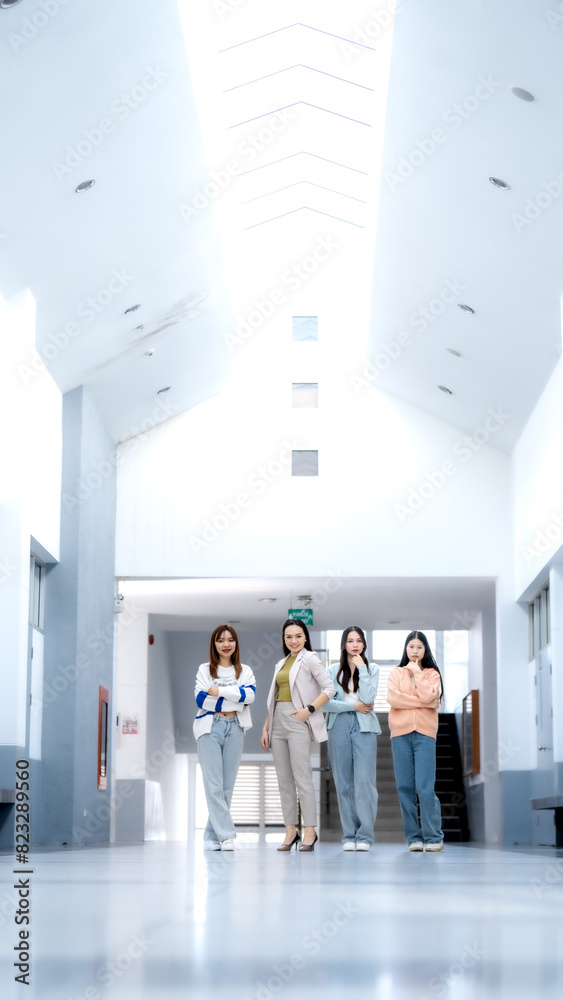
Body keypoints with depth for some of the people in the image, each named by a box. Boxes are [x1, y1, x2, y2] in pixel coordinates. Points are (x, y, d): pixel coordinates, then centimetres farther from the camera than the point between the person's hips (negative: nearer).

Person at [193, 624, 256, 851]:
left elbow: (250, 695, -6)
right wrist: (235, 701, -7)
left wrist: (219, 691, -12)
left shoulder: (245, 671, 14)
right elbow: (200, 699, -6)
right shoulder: (204, 670, 10)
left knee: (227, 786, 0)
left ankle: (212, 837, 6)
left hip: (234, 729, 2)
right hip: (210, 728, -2)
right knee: (214, 785, -12)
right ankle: (226, 835, -13)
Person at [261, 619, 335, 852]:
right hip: (278, 722, 7)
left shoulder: (309, 659, 0)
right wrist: (265, 727, 15)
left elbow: (330, 688, -8)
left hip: (297, 721, -7)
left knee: (302, 778, -10)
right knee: (284, 780, 5)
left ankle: (309, 831, -8)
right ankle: (290, 831, 8)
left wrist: (309, 709, -16)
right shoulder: (280, 665, 20)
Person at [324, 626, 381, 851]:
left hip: (364, 727, -1)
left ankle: (364, 836, -9)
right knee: (344, 783, 0)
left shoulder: (372, 669, 11)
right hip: (339, 727, 1)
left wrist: (361, 668, -4)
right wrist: (353, 706, -6)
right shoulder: (333, 671, 11)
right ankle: (349, 836, 5)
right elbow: (325, 703, 1)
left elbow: (368, 698, -6)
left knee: (364, 780, -12)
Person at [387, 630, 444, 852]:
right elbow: (392, 698, -4)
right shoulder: (396, 673, 15)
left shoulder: (432, 674, 12)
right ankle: (413, 837, 5)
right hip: (401, 733, 2)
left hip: (424, 733, -1)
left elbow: (428, 696, -8)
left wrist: (416, 672, 0)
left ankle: (433, 837, -4)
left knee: (425, 787, -10)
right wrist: (423, 703, -6)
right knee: (405, 788, -1)